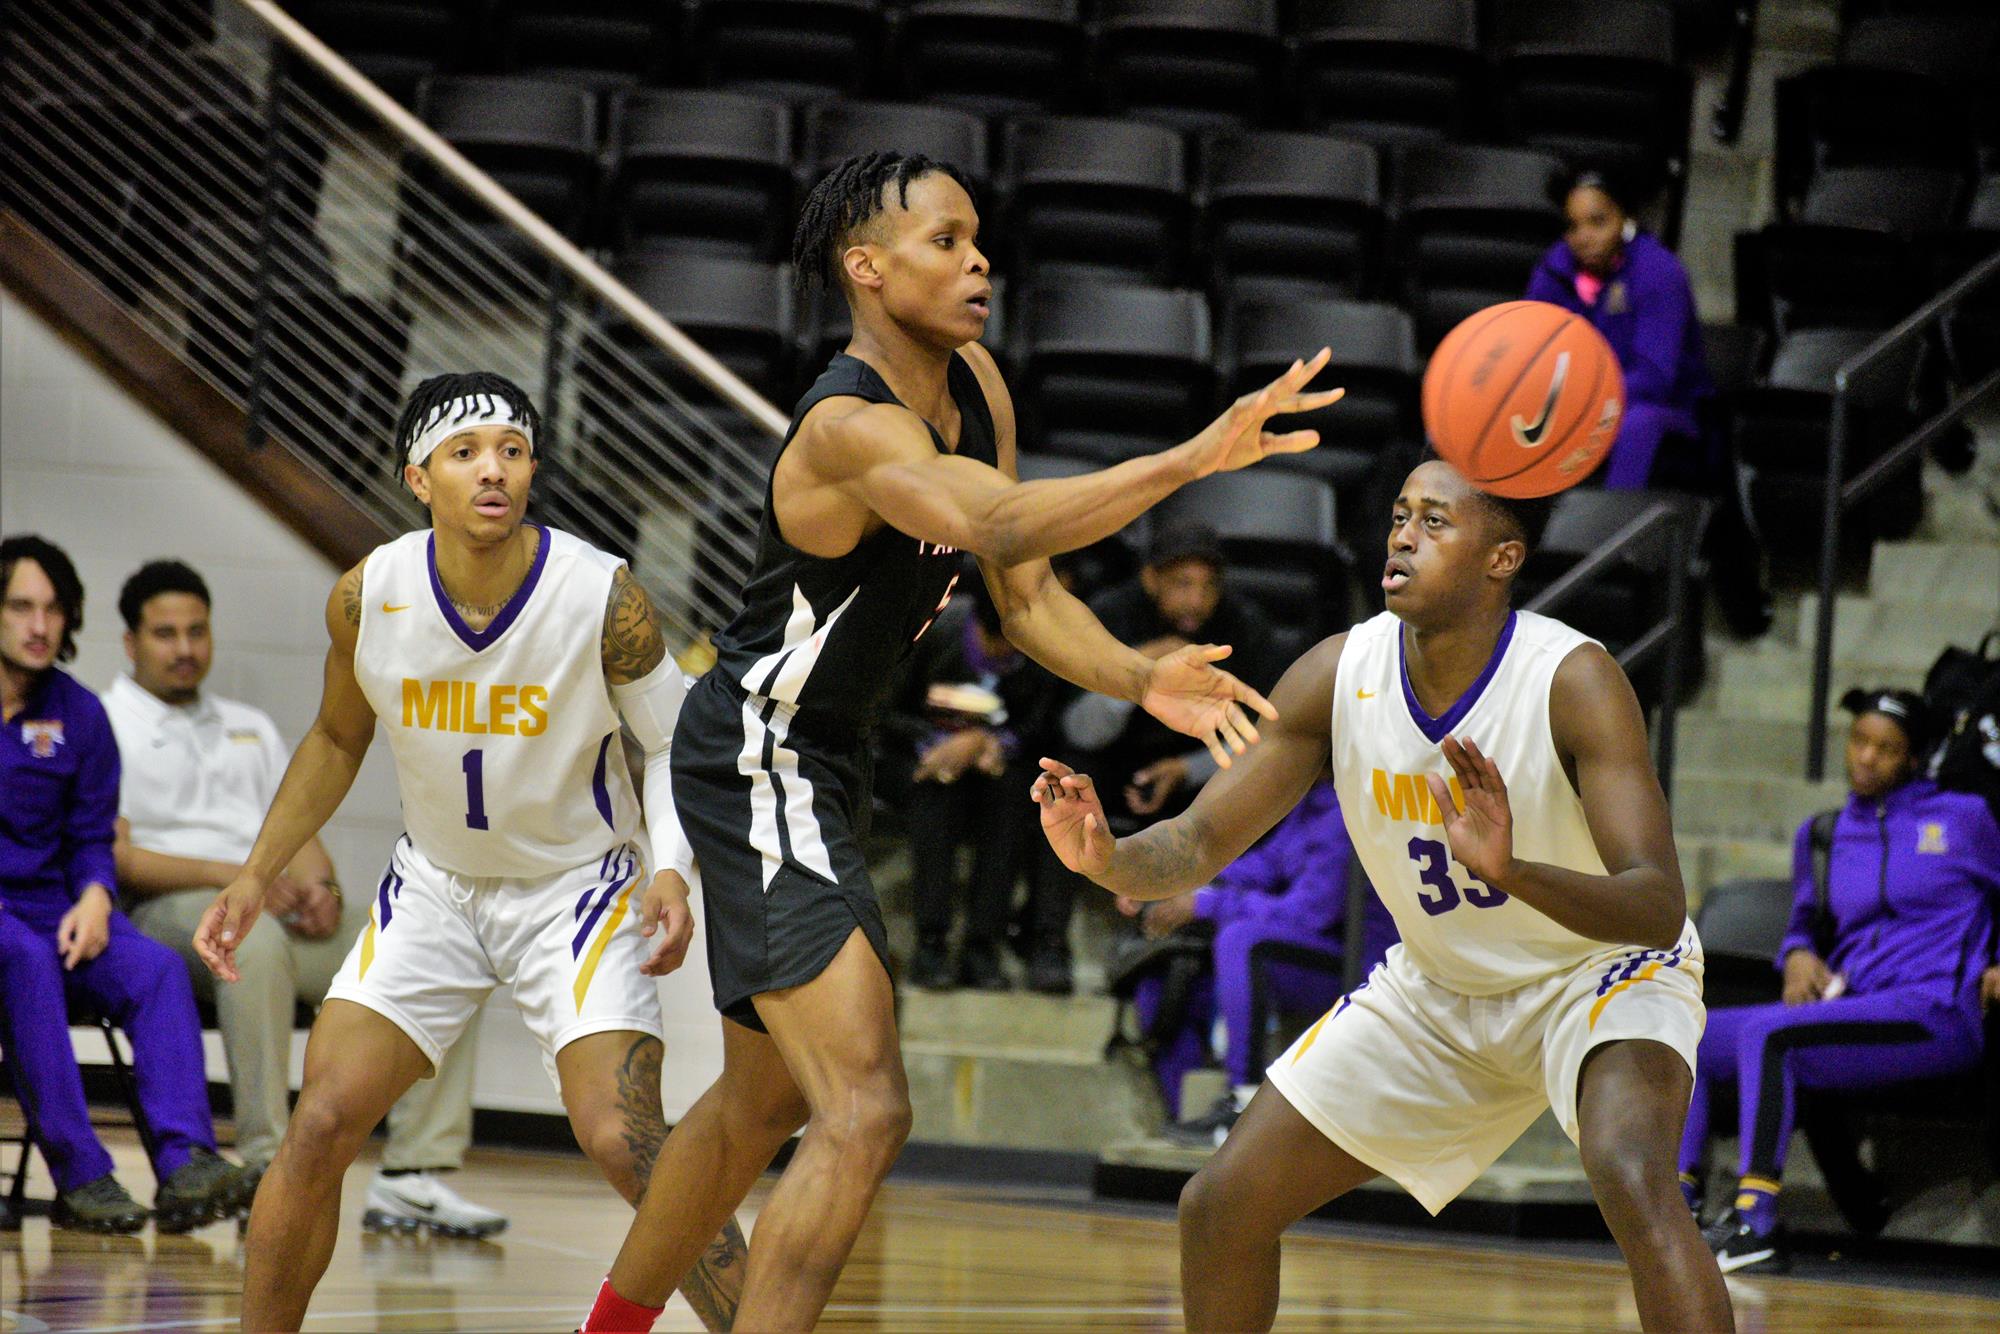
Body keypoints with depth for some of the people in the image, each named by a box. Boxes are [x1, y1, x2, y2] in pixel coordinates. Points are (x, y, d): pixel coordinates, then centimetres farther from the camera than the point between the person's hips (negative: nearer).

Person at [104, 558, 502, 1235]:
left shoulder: (250, 727, 30)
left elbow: (295, 830, 20)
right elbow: (114, 859, -5)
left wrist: (320, 887, -4)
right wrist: (233, 877, -18)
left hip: (289, 906, 6)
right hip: (169, 911, -6)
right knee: (258, 941, -43)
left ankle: (412, 1175, -22)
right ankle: (268, 1170, -39)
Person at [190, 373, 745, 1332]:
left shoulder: (604, 598, -21)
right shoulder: (367, 597, -12)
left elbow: (672, 744, -7)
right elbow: (337, 739, 8)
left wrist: (671, 871, -23)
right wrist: (257, 875, 5)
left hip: (577, 885, -3)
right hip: (434, 885, 3)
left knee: (622, 1141, -18)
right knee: (320, 1127, -6)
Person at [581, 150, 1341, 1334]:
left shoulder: (975, 387, 3)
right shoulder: (851, 425, -25)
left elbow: (1025, 595, 6)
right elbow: (1001, 526, -44)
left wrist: (1139, 678, -13)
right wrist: (1193, 459, -54)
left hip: (820, 767, 10)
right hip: (757, 766, -10)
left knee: (764, 1100, 24)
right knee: (866, 1112, -20)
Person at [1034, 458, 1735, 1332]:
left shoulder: (1574, 681, -29)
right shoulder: (1338, 676, -15)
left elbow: (1659, 910, -35)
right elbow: (1199, 845, -11)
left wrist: (1512, 871, -54)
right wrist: (1108, 860, -34)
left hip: (1603, 971, -5)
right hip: (1437, 989, 5)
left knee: (1633, 1183, -35)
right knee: (1222, 1208, 2)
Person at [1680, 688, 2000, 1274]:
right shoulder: (1822, 836, 20)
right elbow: (1807, 922, 29)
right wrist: (1799, 955, 6)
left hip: (1937, 1015, -7)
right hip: (1850, 1003, 7)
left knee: (1766, 1034, -29)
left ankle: (1756, 1222, -35)